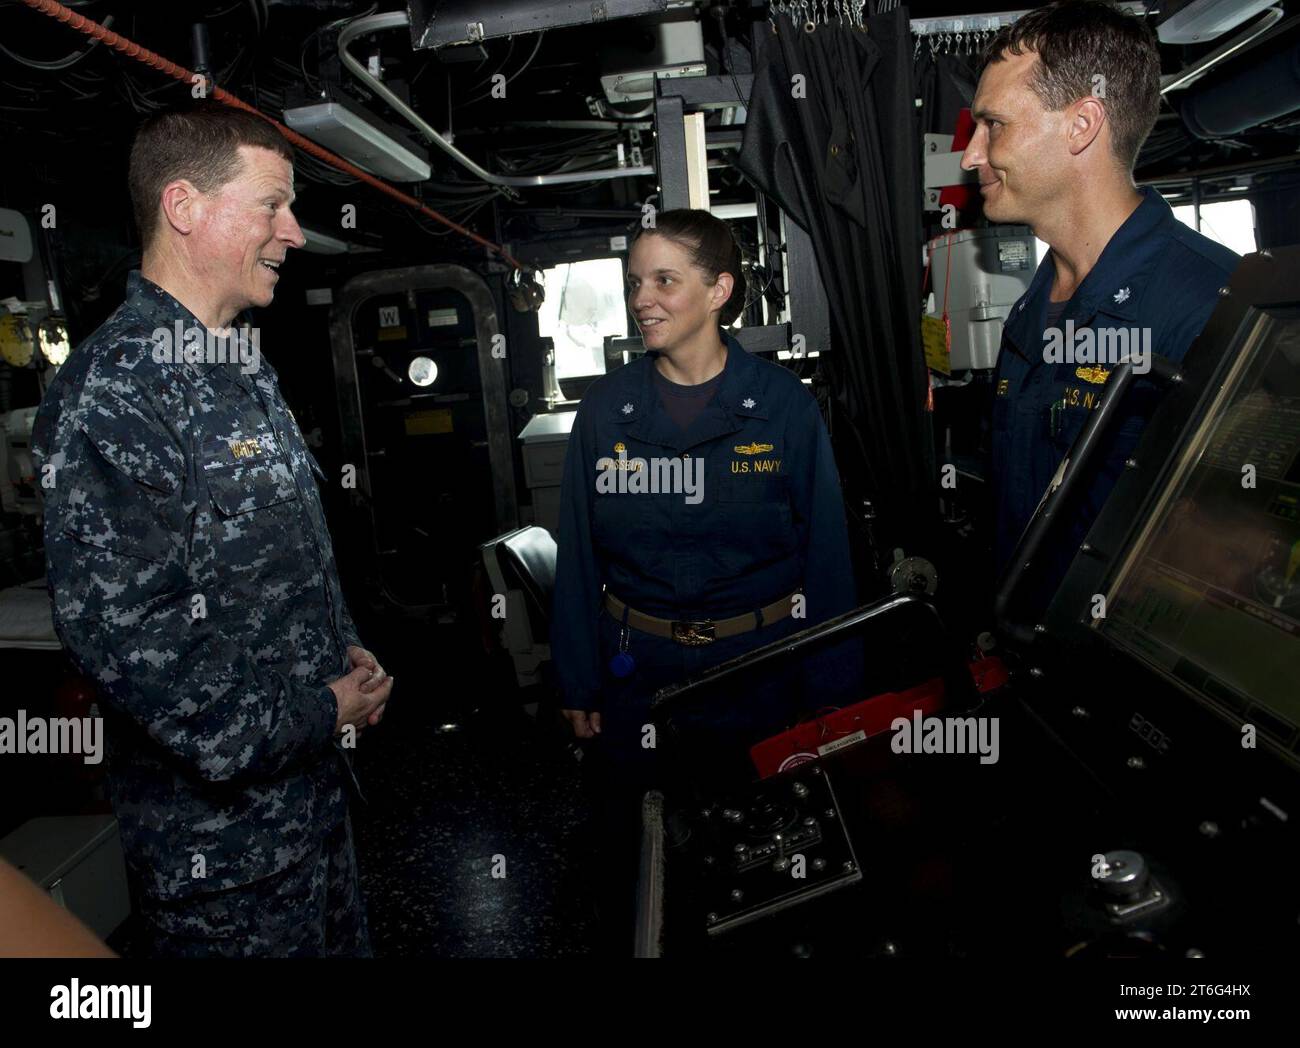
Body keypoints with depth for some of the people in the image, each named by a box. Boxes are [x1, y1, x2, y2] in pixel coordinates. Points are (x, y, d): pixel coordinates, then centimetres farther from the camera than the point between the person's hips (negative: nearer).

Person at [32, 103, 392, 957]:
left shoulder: (243, 368, 11)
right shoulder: (113, 390, -21)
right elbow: (125, 634, -27)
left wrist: (345, 649, 4)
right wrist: (316, 715, -18)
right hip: (219, 830, -9)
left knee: (344, 939, 24)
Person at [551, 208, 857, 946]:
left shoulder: (784, 404, -6)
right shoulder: (605, 409, -2)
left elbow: (828, 550, -2)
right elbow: (578, 556, 2)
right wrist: (579, 685, 3)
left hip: (763, 664, -1)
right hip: (640, 669, 1)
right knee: (641, 850, 17)